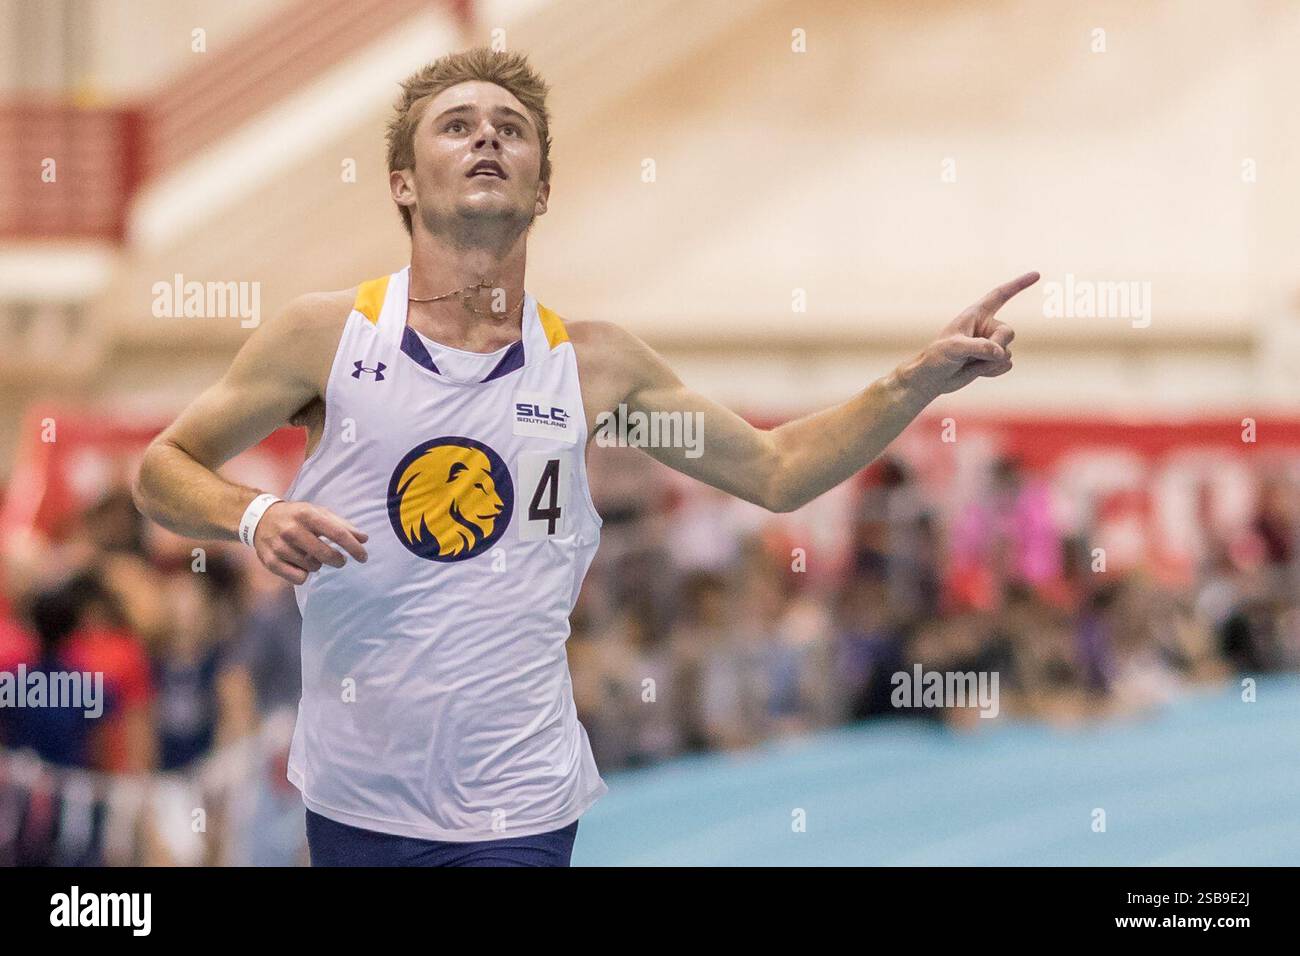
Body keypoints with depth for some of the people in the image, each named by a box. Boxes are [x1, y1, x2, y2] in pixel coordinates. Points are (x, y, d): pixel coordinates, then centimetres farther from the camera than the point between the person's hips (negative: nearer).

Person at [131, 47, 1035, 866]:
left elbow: (773, 470, 11)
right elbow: (162, 469, 4)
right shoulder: (325, 335, -4)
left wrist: (923, 379, -1)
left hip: (515, 812, 0)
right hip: (352, 797, 0)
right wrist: (254, 517, -17)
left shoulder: (595, 365, 0)